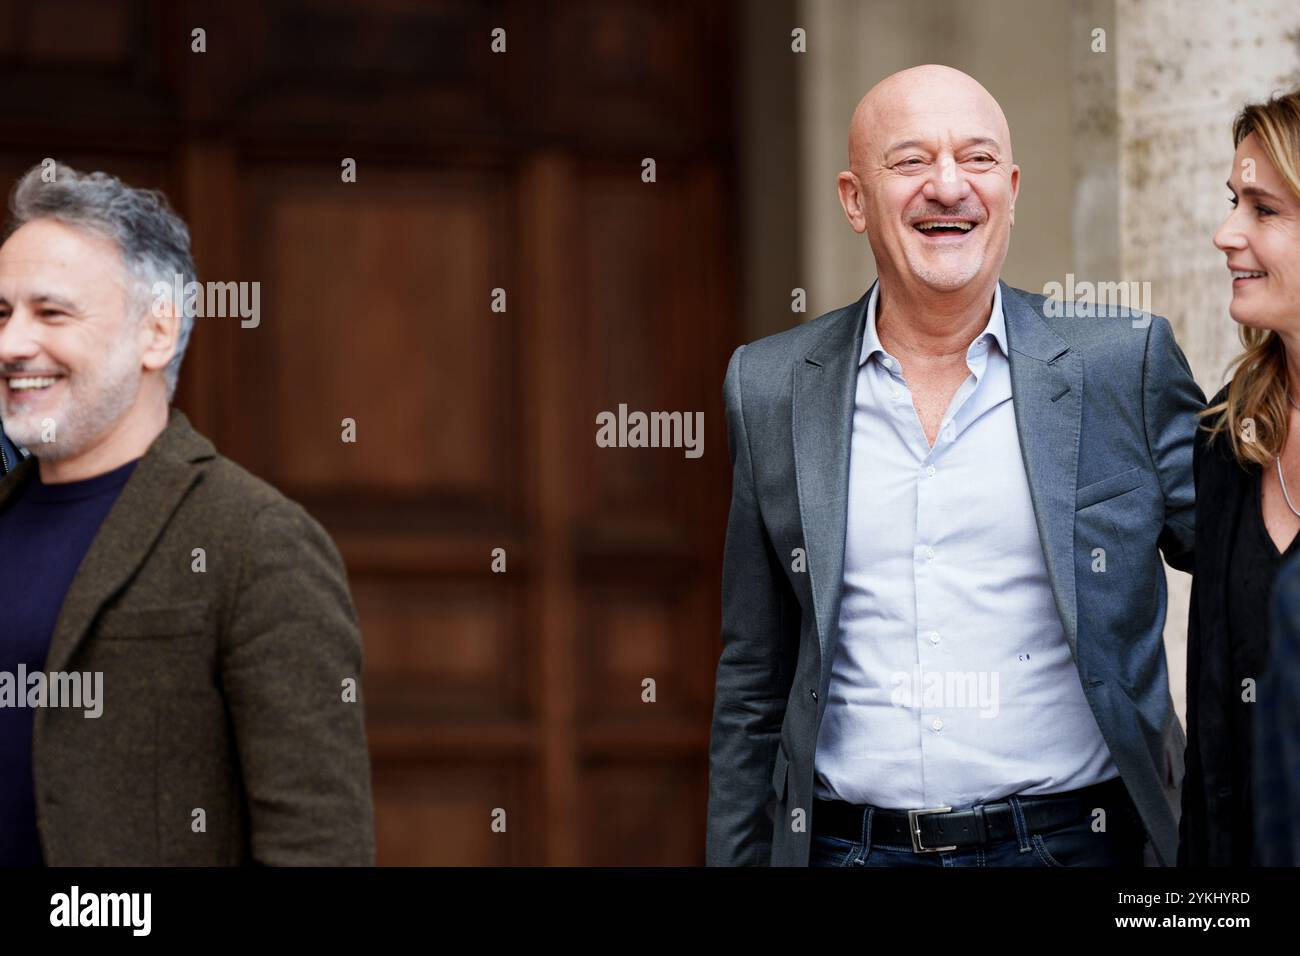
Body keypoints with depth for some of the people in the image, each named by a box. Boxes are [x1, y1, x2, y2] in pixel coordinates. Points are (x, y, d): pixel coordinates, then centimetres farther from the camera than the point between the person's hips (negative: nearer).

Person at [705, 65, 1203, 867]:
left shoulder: (1124, 366, 0)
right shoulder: (772, 389, 5)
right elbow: (753, 683, 9)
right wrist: (735, 857, 6)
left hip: (1072, 839, -1)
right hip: (845, 844, 1)